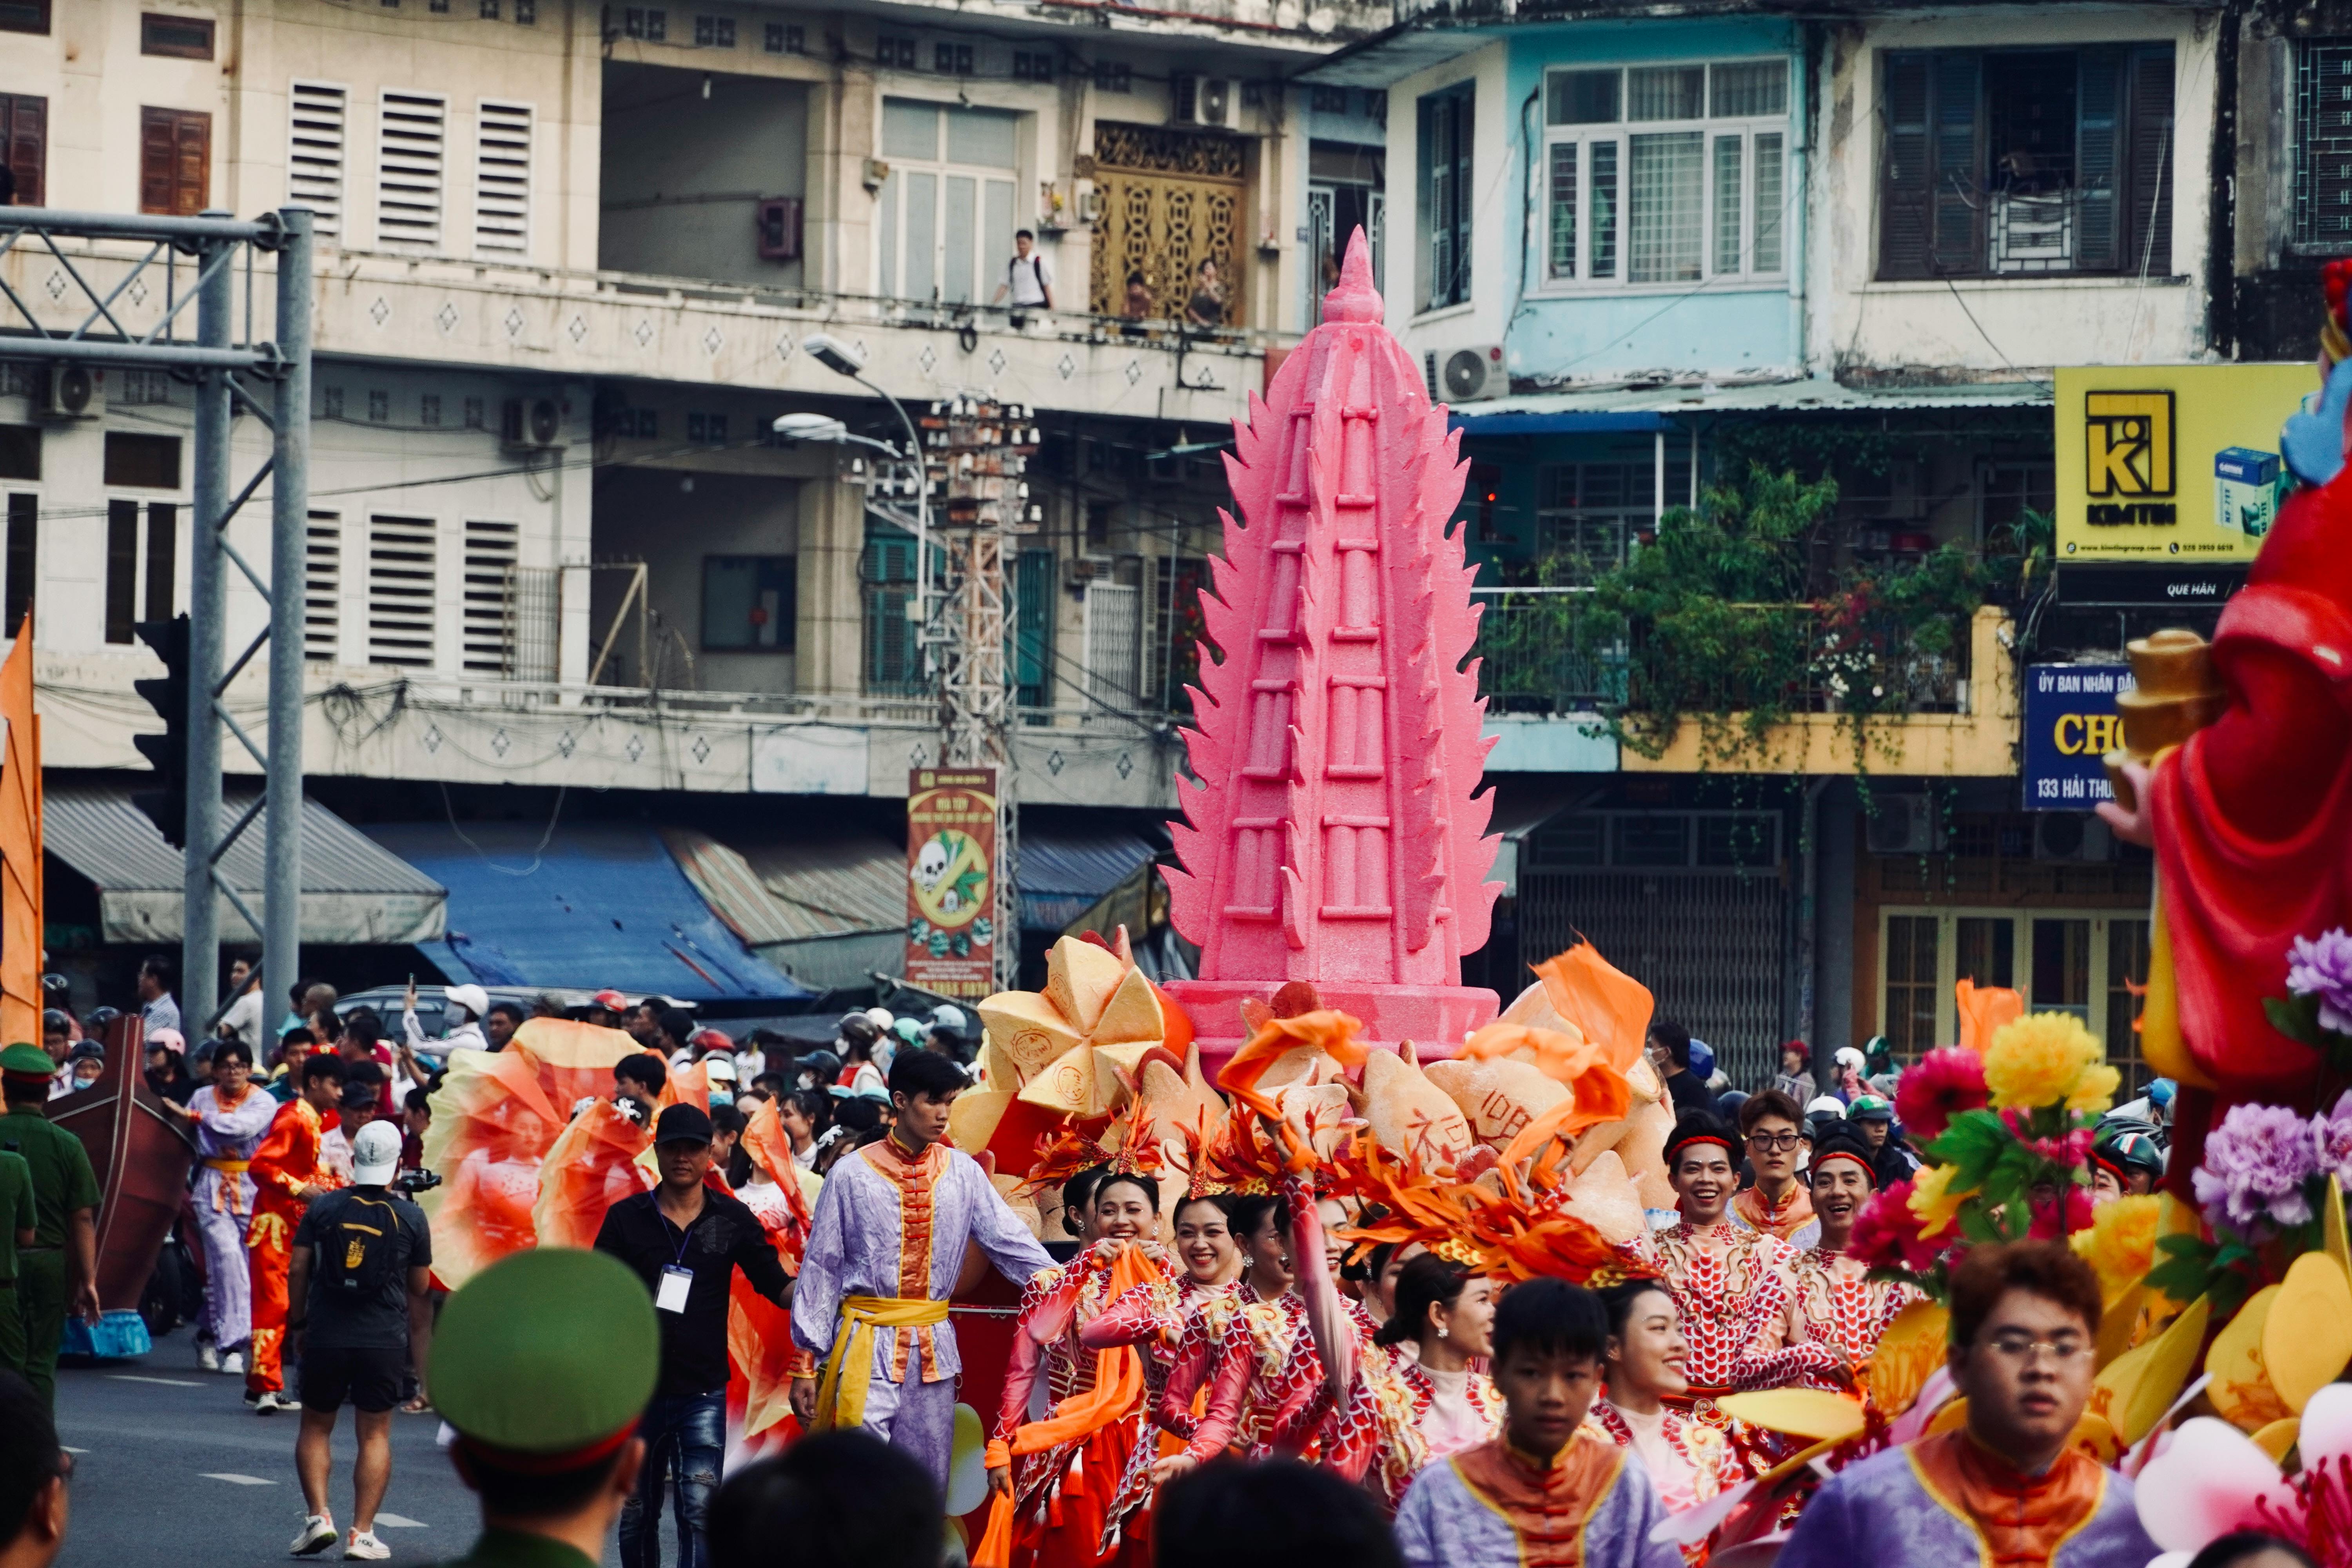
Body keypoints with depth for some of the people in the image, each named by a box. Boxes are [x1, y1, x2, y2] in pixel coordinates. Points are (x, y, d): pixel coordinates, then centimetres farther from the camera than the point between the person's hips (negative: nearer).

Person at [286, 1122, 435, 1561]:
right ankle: (362, 1533, -1)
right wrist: (422, 1347, 18)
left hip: (325, 1338, 1)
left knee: (315, 1427, 15)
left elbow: (297, 1272, 1)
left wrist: (297, 1325, 14)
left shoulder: (323, 1208, 1)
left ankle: (318, 1516, 0)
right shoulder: (411, 1218, 1)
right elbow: (420, 1293, 7)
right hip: (384, 1341, -1)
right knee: (375, 1435, 5)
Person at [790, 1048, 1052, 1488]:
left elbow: (1011, 1244, 4)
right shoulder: (853, 1174, -2)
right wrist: (805, 1364, 0)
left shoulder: (964, 1173, 7)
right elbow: (820, 1268, 1)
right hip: (867, 1347, -3)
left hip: (935, 1348, 3)